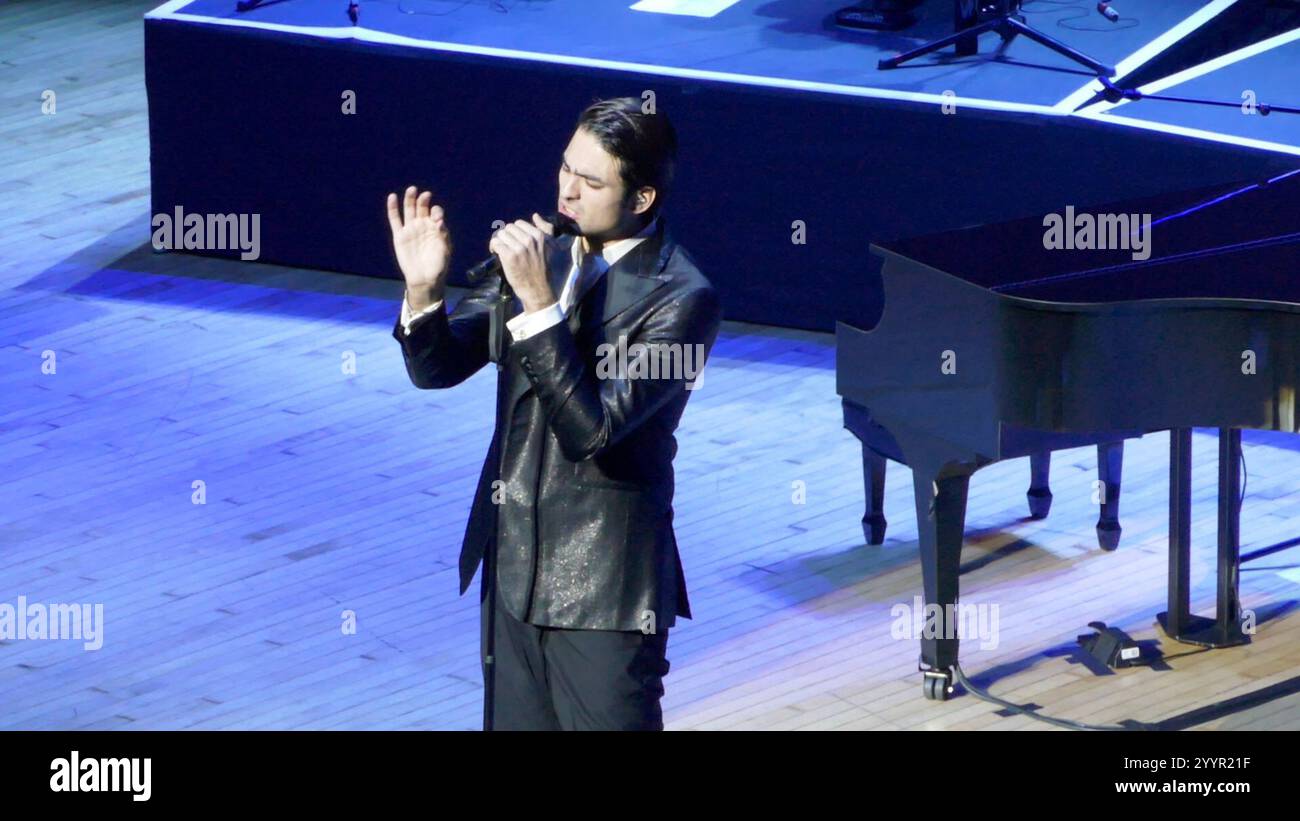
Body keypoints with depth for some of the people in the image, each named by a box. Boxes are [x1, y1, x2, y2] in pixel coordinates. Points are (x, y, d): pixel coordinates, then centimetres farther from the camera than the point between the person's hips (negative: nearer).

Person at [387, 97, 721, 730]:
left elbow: (594, 428, -26)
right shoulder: (538, 256, 3)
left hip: (604, 586, -7)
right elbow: (437, 368, 4)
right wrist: (424, 288, -16)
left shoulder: (681, 298, -17)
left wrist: (539, 303, -30)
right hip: (515, 567, 7)